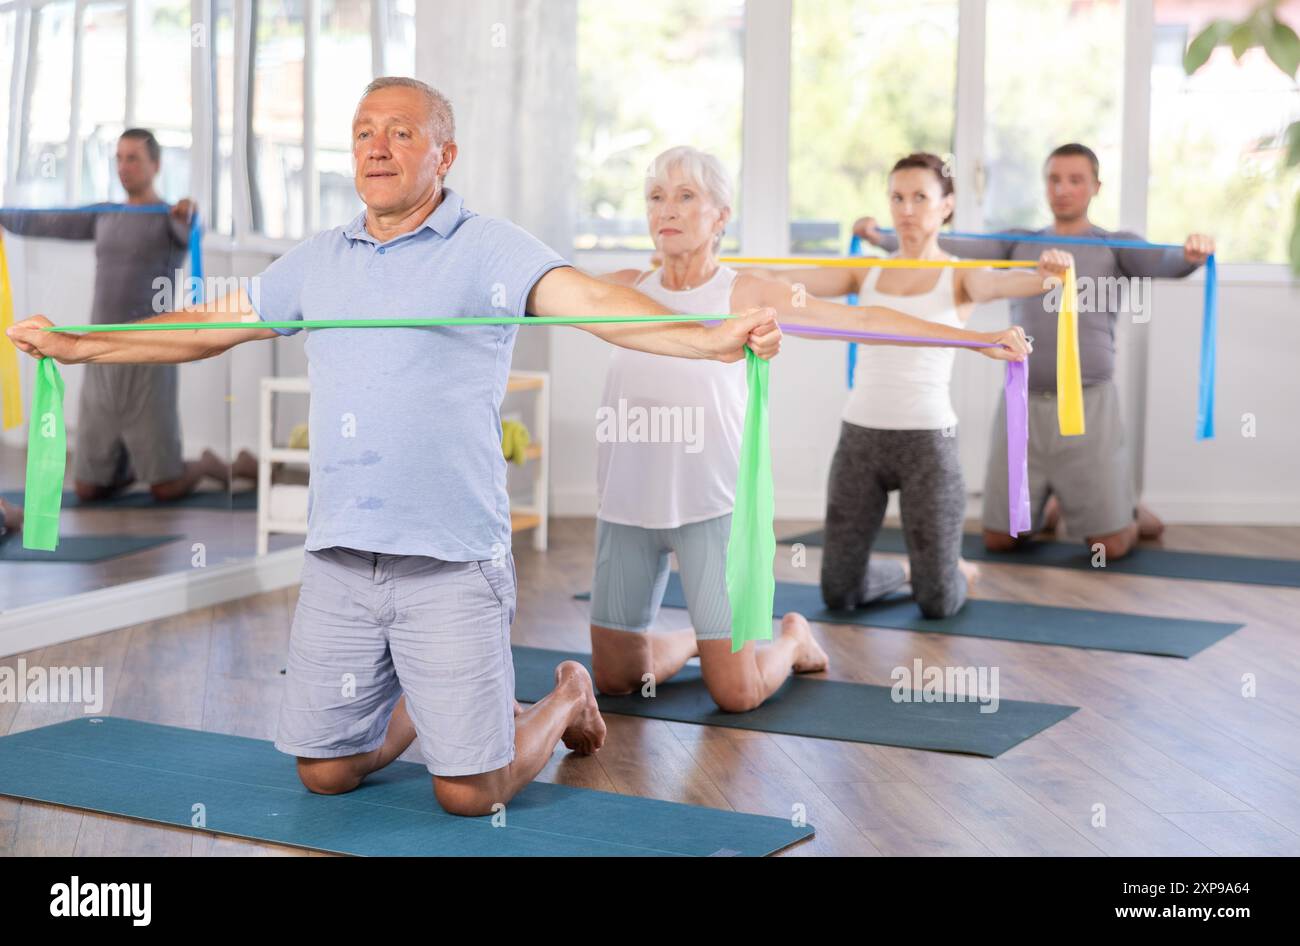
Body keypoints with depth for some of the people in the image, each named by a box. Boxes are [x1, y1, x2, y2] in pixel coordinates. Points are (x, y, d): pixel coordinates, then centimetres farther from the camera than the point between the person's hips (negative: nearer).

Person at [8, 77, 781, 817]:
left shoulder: (489, 250, -4)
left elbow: (593, 300, -19)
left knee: (471, 793, -2)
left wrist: (713, 340, -37)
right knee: (327, 772, 12)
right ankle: (422, 701, 41)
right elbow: (207, 330, 23)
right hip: (339, 560, 5)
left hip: (450, 561, -5)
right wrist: (70, 347, 23)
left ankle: (565, 701, 29)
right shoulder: (318, 261, 14)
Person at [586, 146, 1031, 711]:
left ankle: (792, 638, 28)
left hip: (712, 504, -4)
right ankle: (699, 639, 41)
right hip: (626, 501, 4)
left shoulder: (744, 294, -3)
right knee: (615, 678, 12)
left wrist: (981, 340, -11)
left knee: (736, 694, -5)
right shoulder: (626, 288, 6)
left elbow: (864, 321, -6)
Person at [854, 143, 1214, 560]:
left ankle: (1132, 512, 31)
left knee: (1111, 546, -4)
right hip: (1020, 405, 3)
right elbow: (950, 247, 1)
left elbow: (1164, 264, -13)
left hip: (1087, 407, -3)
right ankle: (1050, 504, 38)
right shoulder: (1020, 244, 14)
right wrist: (882, 238, -15)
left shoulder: (1114, 245, 7)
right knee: (998, 539, 6)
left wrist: (1191, 255, -38)